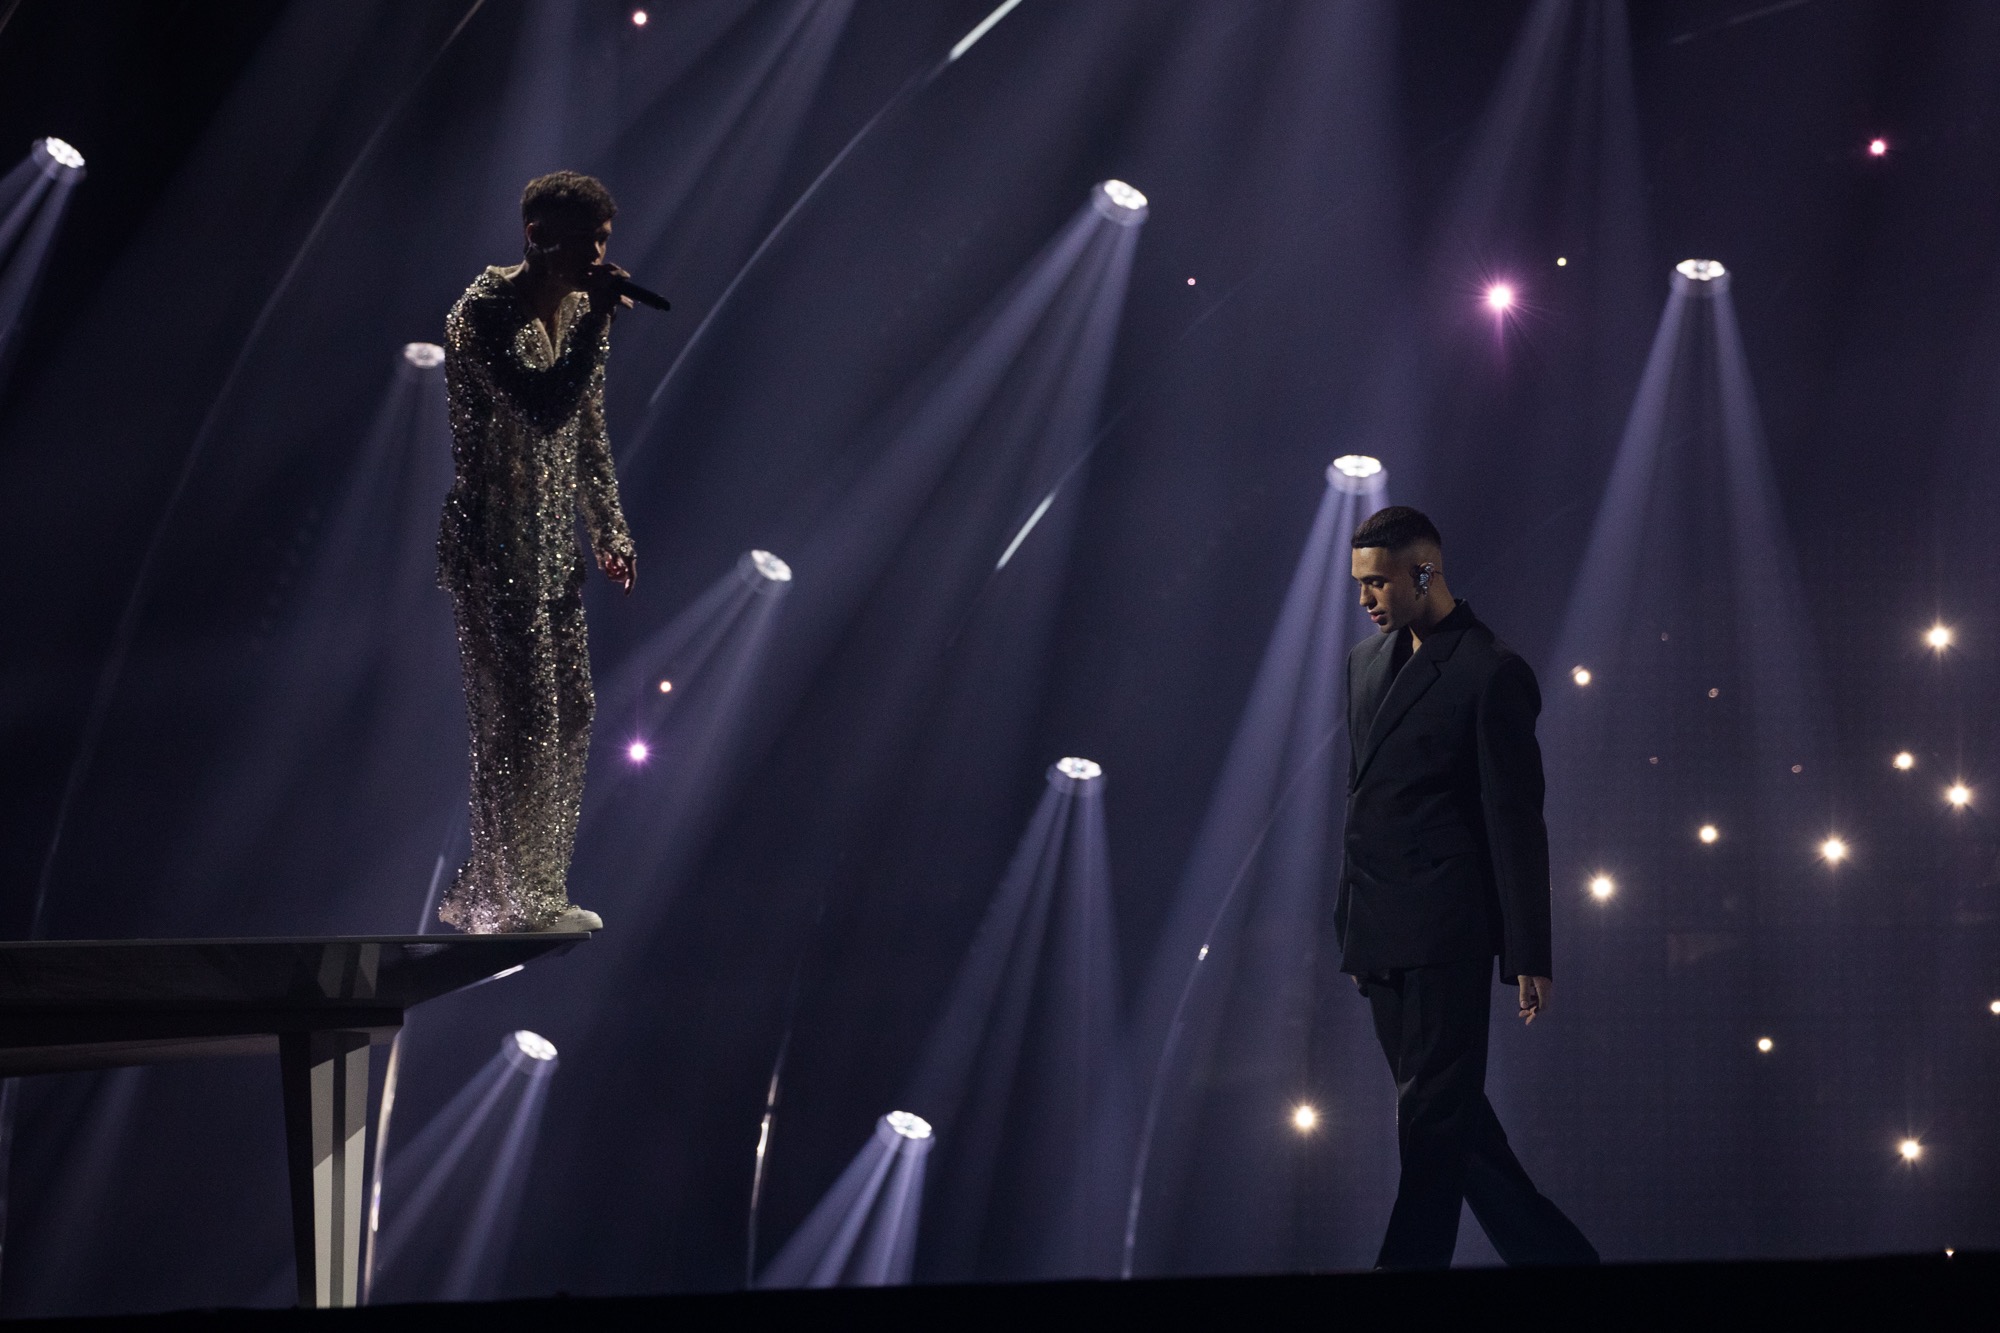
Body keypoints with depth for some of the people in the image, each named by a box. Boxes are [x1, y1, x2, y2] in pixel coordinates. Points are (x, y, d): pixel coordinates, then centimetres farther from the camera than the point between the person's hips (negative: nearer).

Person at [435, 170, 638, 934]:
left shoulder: (580, 313, 11)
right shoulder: (485, 315, -15)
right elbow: (545, 407, -27)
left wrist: (610, 531, 17)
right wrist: (594, 321, -24)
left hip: (552, 542, 9)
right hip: (493, 546, -9)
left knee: (570, 713, 9)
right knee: (519, 719, -9)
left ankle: (537, 891, 18)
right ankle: (503, 901, -2)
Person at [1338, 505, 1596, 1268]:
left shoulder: (1491, 673, -8)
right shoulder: (1367, 662, 16)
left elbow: (1516, 824, -10)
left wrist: (1528, 956, -13)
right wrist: (1351, 930, 19)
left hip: (1444, 935, -8)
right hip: (1382, 936, 8)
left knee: (1434, 1116, -7)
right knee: (1450, 1118, 10)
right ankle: (1557, 1255, 17)